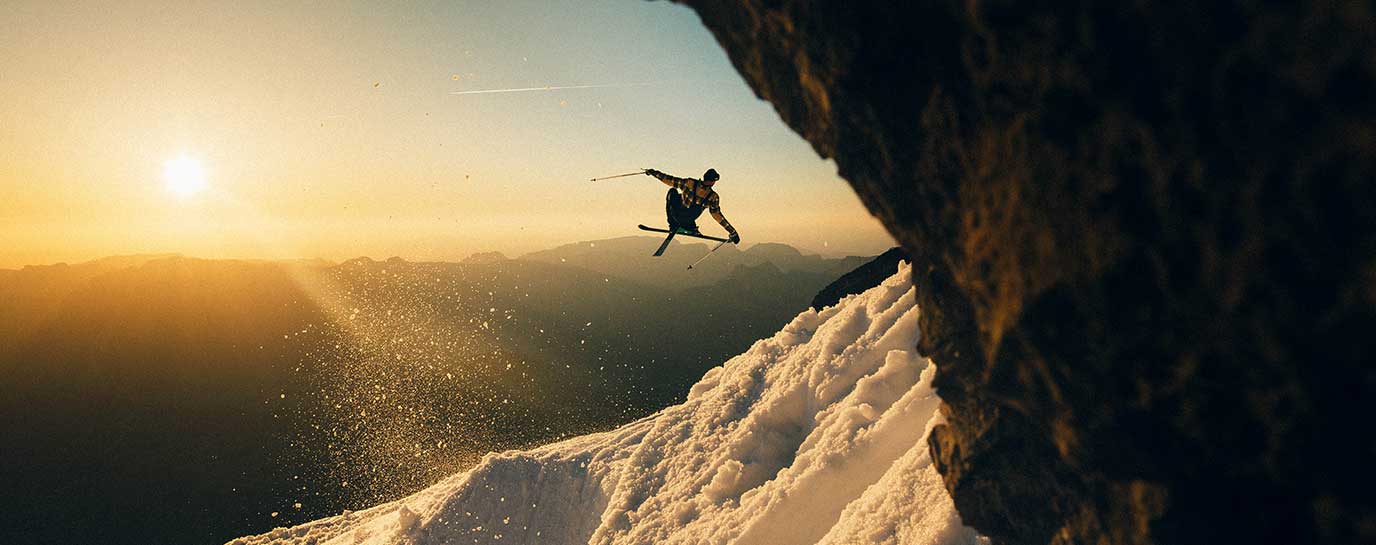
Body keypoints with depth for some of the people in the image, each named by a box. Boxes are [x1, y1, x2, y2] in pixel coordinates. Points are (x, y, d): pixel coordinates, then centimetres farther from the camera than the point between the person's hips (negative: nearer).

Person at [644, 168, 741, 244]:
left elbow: (670, 180, -8)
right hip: (688, 223, 3)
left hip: (675, 214, -2)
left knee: (672, 192, 24)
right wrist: (732, 231, -5)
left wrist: (654, 173, 6)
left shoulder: (689, 183, -15)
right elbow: (717, 215, -12)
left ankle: (673, 225, 19)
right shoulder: (713, 197, -16)